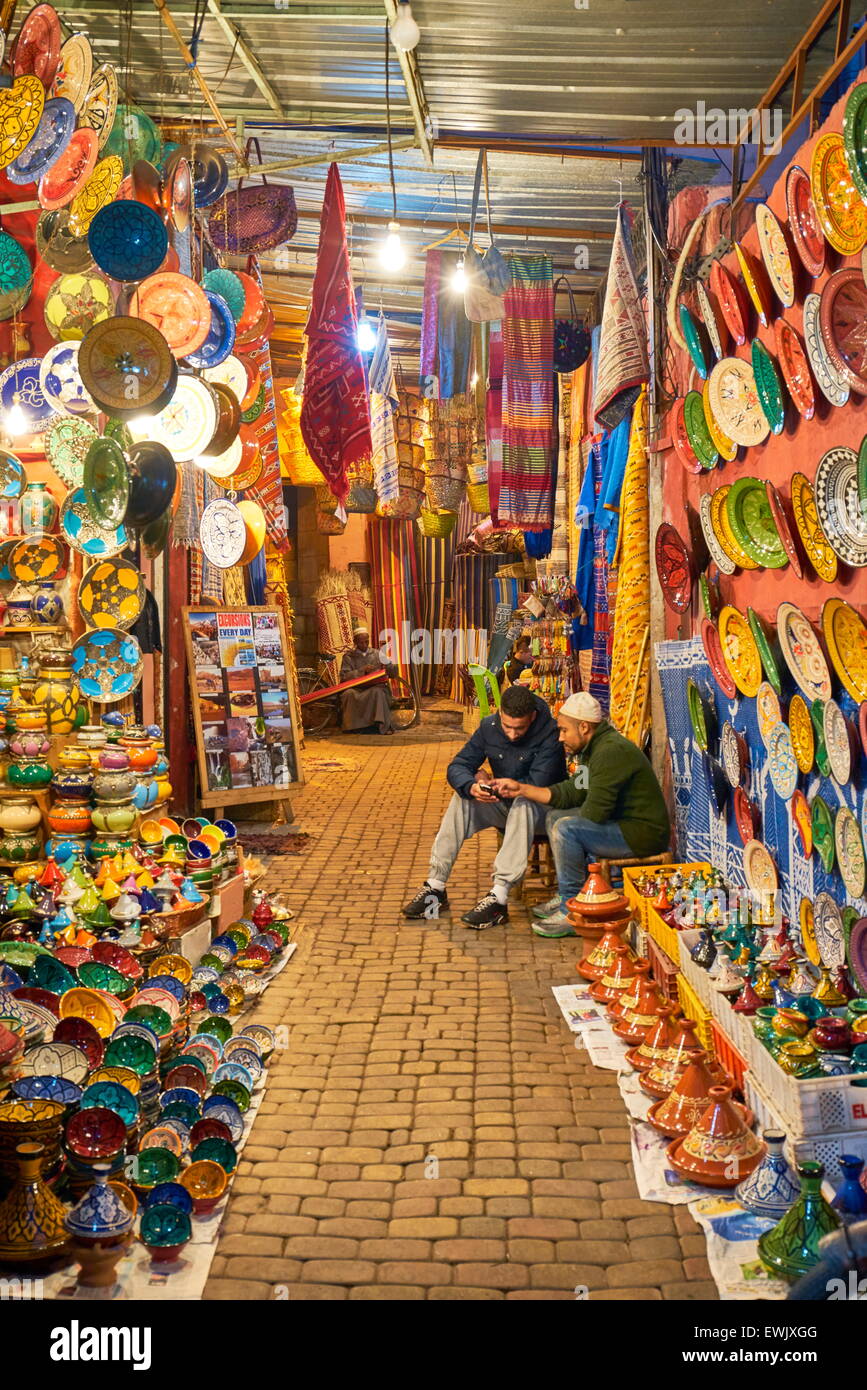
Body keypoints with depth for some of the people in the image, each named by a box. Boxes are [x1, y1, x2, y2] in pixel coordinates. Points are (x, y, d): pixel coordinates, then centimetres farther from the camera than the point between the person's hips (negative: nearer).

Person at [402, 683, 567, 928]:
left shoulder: (550, 734, -23)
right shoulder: (489, 727, -7)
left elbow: (537, 785, -29)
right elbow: (457, 766, -9)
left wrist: (491, 785, -21)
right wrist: (471, 787, -32)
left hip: (542, 808, -5)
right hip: (503, 804, 5)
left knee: (523, 804, -37)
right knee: (461, 799, -19)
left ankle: (498, 898, -41)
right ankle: (435, 886, -17)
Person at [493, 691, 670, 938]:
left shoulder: (611, 751, -23)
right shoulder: (595, 747, 11)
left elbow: (595, 812, -27)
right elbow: (570, 793, 12)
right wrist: (521, 789, 7)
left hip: (643, 834, -11)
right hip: (622, 823, 11)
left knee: (566, 827, -24)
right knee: (555, 817, 15)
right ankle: (566, 896, 18)